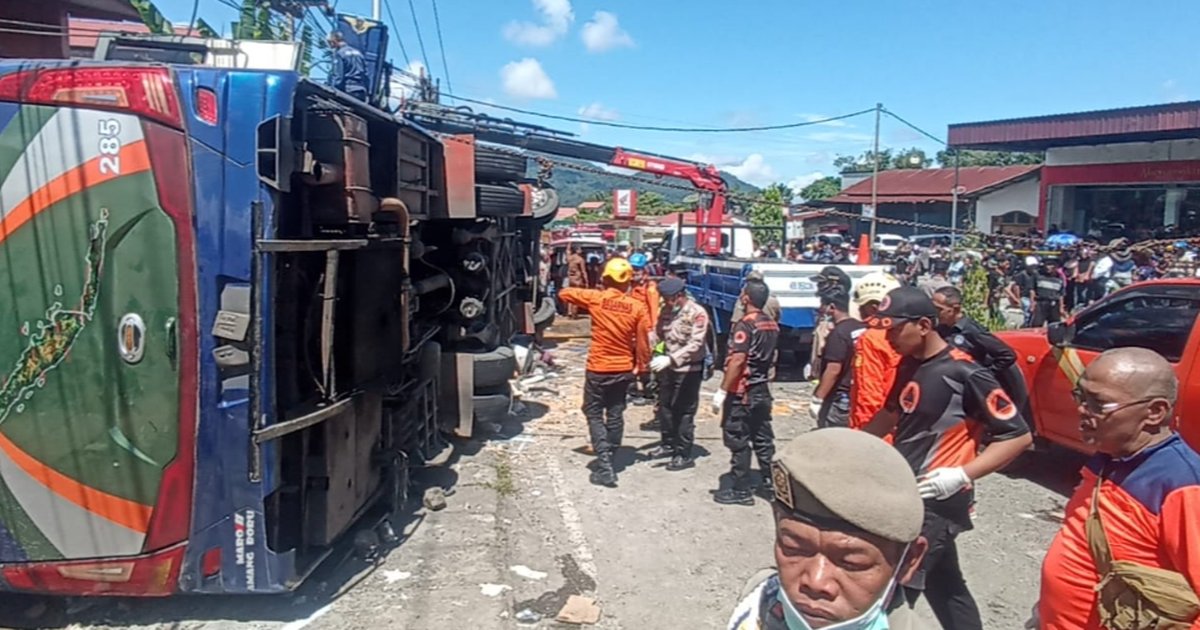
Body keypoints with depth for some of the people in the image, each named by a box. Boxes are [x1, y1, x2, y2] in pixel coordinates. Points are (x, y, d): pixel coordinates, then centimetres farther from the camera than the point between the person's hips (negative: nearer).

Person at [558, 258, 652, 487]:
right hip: (624, 370, 3)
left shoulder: (595, 298, -11)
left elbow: (564, 293, 4)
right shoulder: (637, 307, -8)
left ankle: (604, 464, -5)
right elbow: (643, 343, -2)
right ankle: (608, 460, 25)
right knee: (615, 415, 15)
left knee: (594, 414, 7)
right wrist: (642, 367, 11)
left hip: (597, 369, -2)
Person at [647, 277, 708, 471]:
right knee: (664, 407, 17)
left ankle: (684, 454, 9)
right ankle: (669, 444, 34)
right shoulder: (667, 311, 4)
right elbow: (657, 334, 8)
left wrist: (670, 359, -37)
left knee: (685, 412, -1)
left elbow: (695, 345, -27)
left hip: (689, 370, -8)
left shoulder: (697, 314, -18)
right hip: (668, 367, 8)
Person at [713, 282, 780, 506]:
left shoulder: (745, 324, -18)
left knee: (738, 441, 0)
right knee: (763, 438, 15)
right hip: (762, 391, 8)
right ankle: (769, 482, 22)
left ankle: (741, 490, 5)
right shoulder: (772, 325, 8)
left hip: (741, 393, -8)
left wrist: (722, 390, -21)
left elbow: (737, 360, -24)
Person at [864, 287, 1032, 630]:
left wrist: (963, 475, -25)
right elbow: (893, 413, 22)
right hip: (906, 495, 8)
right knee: (944, 586, 20)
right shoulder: (909, 364, 5)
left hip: (935, 501, -8)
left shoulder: (963, 373, -20)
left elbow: (1018, 435, -17)